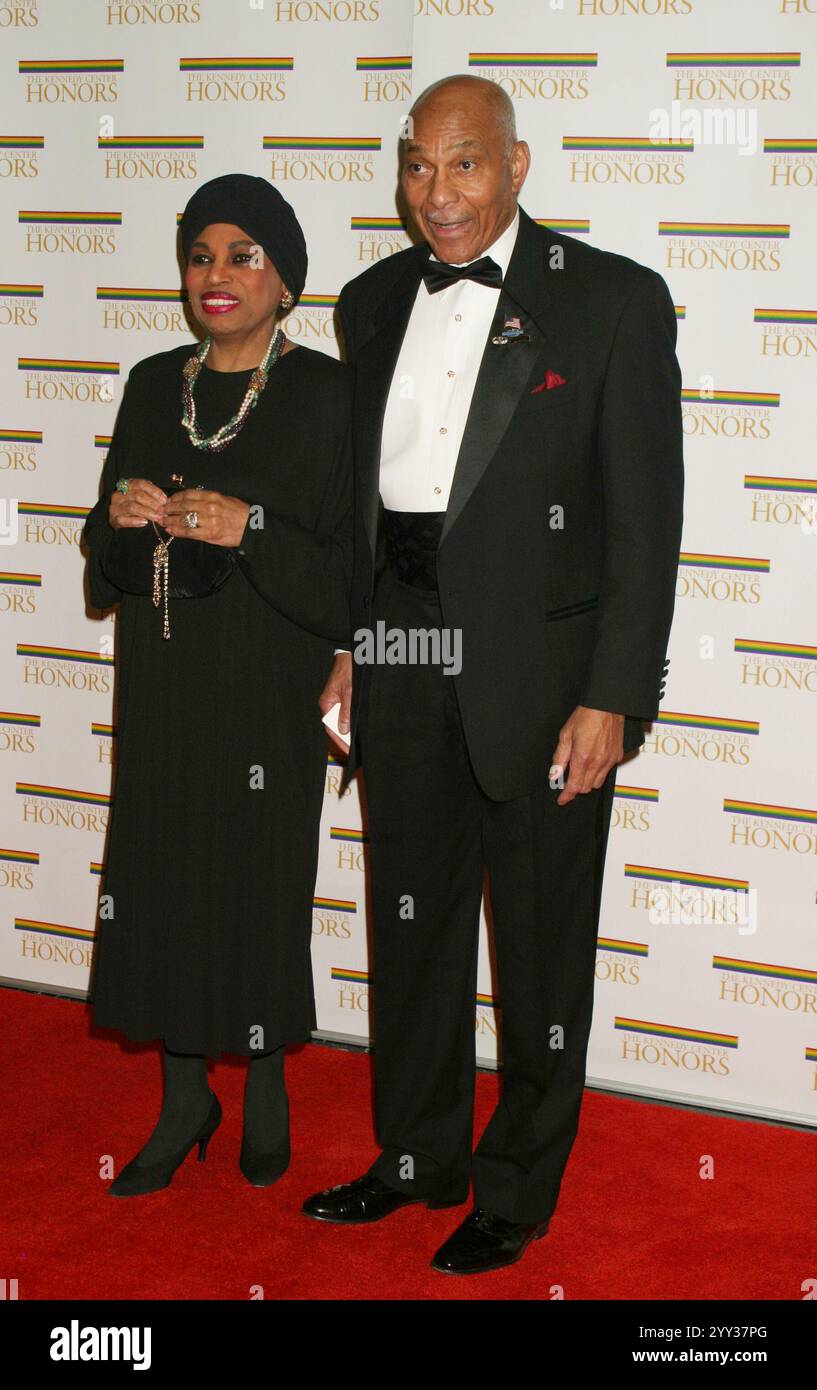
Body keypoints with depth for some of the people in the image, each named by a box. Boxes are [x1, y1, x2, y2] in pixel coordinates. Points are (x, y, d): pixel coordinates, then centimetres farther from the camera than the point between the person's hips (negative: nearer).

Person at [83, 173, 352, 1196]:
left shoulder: (326, 394, -7)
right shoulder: (154, 386, 8)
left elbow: (353, 569, -10)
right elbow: (106, 565, 12)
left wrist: (249, 529, -23)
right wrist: (119, 518, -9)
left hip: (267, 695, -4)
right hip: (161, 688, 4)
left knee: (261, 882, 3)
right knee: (159, 881, 7)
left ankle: (266, 1087, 26)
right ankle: (184, 1099, 24)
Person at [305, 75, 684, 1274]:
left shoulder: (614, 301, -8)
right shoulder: (374, 303, 9)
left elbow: (646, 518, -10)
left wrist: (611, 697, -14)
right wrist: (349, 643, 8)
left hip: (540, 664, -5)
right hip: (405, 657, 5)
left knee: (541, 938, 7)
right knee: (411, 918, 16)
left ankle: (520, 1190, 24)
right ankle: (420, 1155, 34)